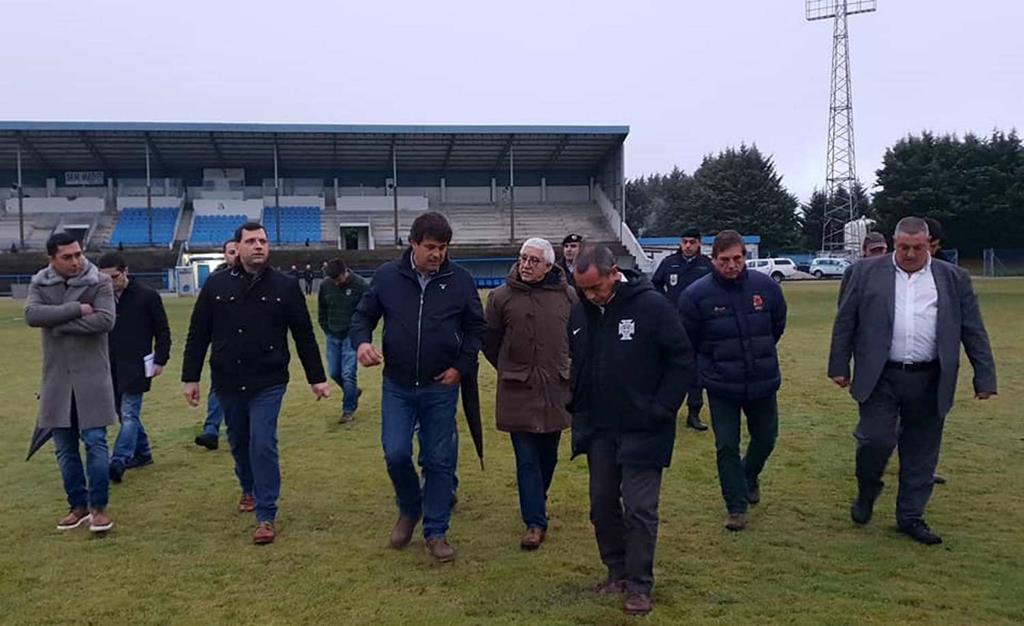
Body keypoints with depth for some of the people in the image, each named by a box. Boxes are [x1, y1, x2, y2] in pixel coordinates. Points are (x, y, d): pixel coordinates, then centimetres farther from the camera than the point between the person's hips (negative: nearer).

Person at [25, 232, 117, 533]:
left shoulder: (99, 282, -5)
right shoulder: (39, 283, 5)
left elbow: (105, 320, -19)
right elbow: (32, 315, -14)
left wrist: (59, 323, -14)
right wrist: (77, 309, -19)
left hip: (92, 376, -3)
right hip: (57, 378, 4)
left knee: (95, 442, -2)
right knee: (65, 448, 10)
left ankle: (98, 507, 9)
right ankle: (78, 505, 24)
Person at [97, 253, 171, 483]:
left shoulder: (147, 296, -7)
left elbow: (163, 331, -2)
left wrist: (160, 360, -7)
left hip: (136, 367, -5)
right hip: (110, 368, 6)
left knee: (129, 415, -9)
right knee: (124, 414, 13)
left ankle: (118, 462, -15)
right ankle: (142, 453, 26)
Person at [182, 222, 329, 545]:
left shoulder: (286, 286, -2)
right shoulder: (216, 285, 0)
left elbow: (304, 335, 2)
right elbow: (198, 335, 4)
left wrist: (317, 378, 2)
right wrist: (190, 377, 2)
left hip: (268, 383, -3)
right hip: (227, 382, 3)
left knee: (263, 445, -9)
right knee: (239, 443, 17)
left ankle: (266, 516, 0)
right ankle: (250, 490, 44)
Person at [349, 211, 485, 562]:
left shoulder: (460, 281, -4)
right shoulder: (387, 276, -3)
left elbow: (476, 328, 6)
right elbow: (363, 315, 7)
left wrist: (462, 366, -4)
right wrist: (361, 342, -14)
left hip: (441, 388, 0)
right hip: (397, 386, 0)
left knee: (439, 461, 6)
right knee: (396, 454, -4)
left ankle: (436, 531, 21)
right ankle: (409, 510, 26)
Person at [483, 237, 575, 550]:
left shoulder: (568, 296, 0)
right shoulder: (502, 296, -4)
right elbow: (490, 341, 7)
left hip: (556, 389, 2)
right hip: (517, 392, -2)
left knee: (548, 454, 16)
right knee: (526, 459, 0)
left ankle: (538, 499, 41)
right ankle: (535, 522, 6)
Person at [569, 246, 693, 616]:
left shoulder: (652, 306, -15)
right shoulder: (580, 312, 1)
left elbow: (682, 360, -11)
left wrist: (660, 411, -14)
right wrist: (577, 407, 7)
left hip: (642, 431, -5)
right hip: (598, 430, 5)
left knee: (639, 509, 0)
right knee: (602, 504, 13)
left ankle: (639, 585, 15)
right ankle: (617, 571, 30)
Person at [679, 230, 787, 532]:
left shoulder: (766, 286, -7)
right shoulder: (696, 295, -14)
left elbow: (778, 326, 12)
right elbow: (686, 340, -1)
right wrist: (713, 364, 5)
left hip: (763, 382, 3)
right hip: (721, 387, -3)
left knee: (765, 438, 19)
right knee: (727, 447, 2)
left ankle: (749, 477, 49)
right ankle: (736, 506, 18)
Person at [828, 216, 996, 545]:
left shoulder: (954, 278, 7)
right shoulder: (867, 272, 2)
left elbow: (973, 332, 7)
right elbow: (845, 322, 4)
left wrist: (985, 378, 3)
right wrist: (839, 367, 2)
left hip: (929, 382, 2)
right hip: (880, 378, -2)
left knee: (921, 453, 9)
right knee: (876, 440, -10)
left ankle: (911, 516, 24)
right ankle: (867, 492, 20)